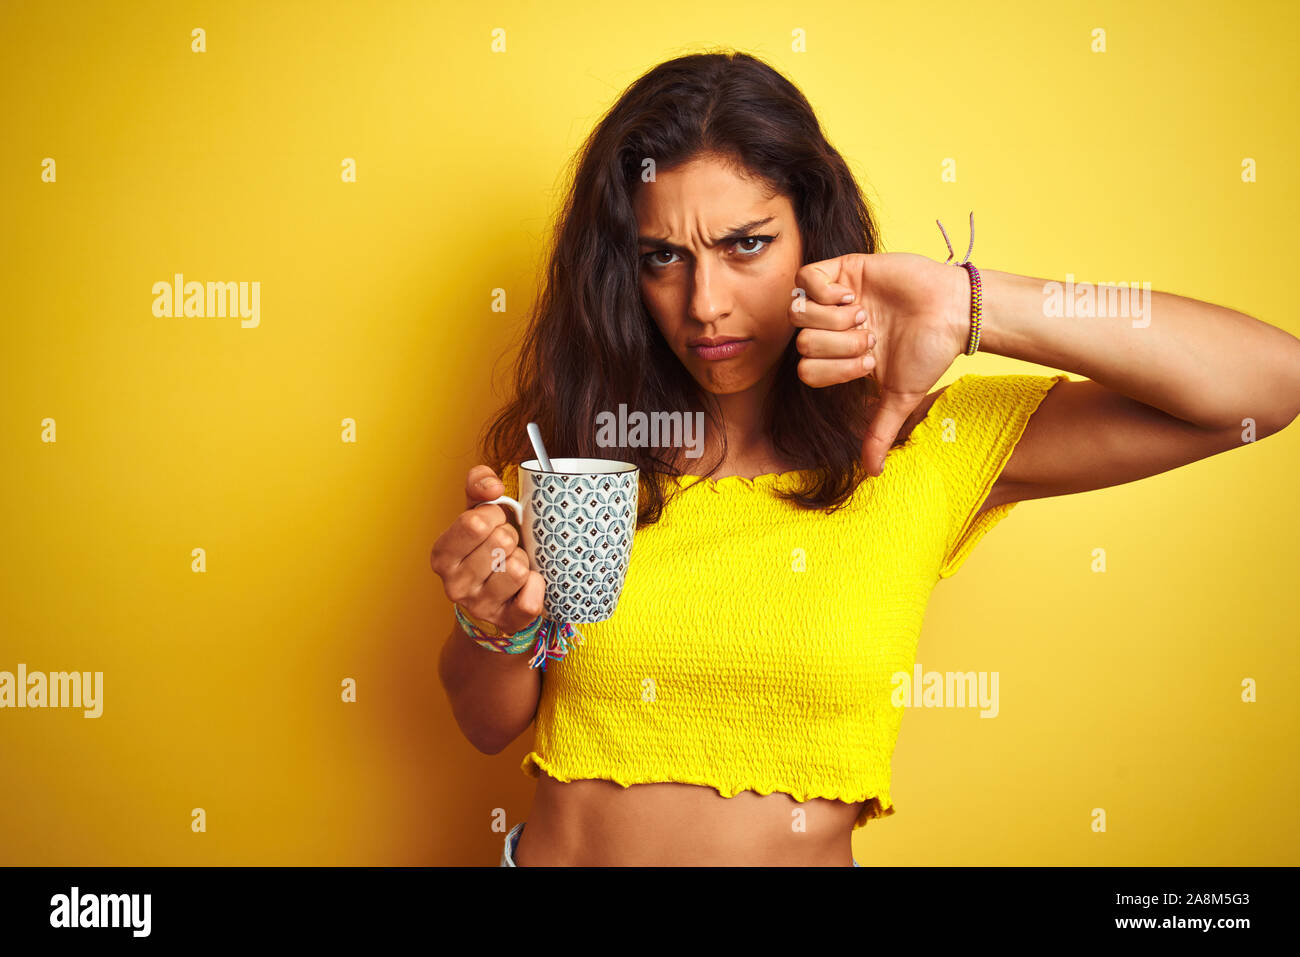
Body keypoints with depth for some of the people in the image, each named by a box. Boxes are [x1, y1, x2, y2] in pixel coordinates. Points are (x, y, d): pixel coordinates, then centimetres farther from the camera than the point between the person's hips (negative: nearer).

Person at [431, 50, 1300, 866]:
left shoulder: (913, 442, -11)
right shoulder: (572, 438, -9)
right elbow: (492, 725, -1)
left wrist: (973, 308, -26)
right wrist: (494, 629, -23)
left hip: (805, 850, 0)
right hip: (561, 847, 1)